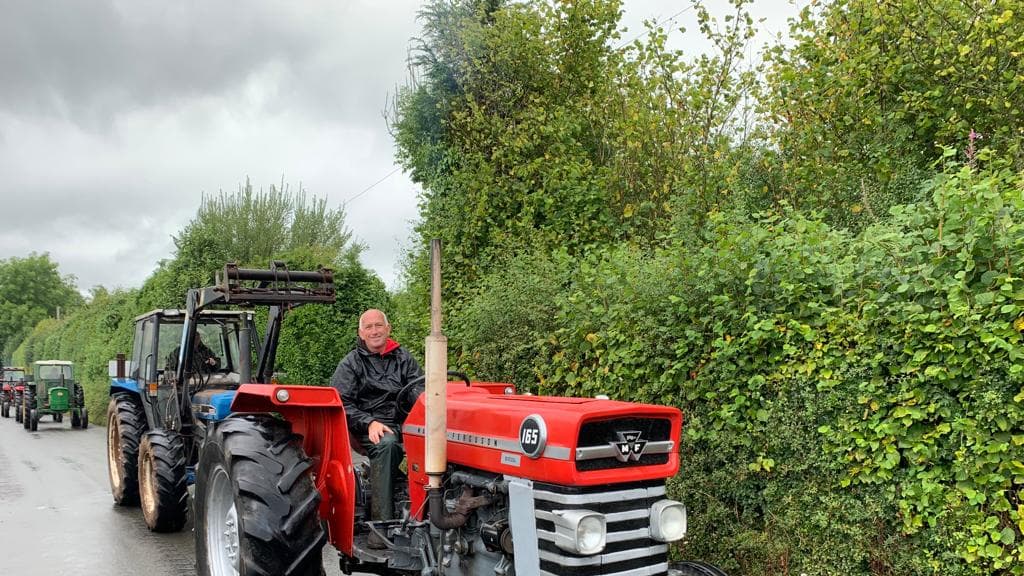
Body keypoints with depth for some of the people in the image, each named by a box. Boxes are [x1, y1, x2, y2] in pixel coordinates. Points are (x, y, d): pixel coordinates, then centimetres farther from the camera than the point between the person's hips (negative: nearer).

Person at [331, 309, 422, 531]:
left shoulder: (404, 359, 18)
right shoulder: (350, 363, 11)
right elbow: (341, 404, 1)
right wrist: (370, 423, -15)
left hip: (405, 423, 2)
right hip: (370, 428, -2)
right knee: (386, 444, -36)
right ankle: (381, 521, -33)